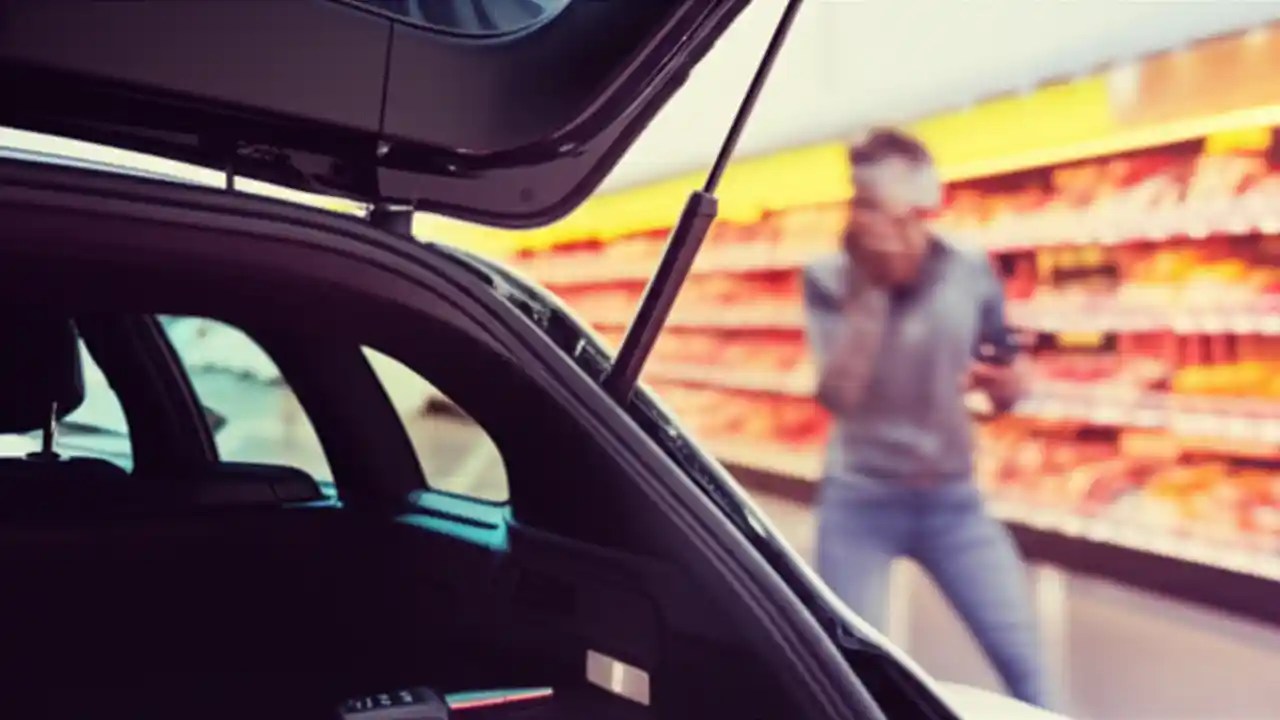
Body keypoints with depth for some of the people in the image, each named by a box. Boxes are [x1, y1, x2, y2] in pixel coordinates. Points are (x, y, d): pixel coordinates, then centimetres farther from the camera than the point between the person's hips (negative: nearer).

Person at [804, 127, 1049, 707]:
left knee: (1024, 661, -1)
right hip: (859, 502, -2)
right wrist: (868, 287, -24)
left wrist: (1002, 382, -17)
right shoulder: (831, 280, -8)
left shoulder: (971, 273, -3)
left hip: (952, 499, 2)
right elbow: (838, 394, -21)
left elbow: (1006, 394, 6)